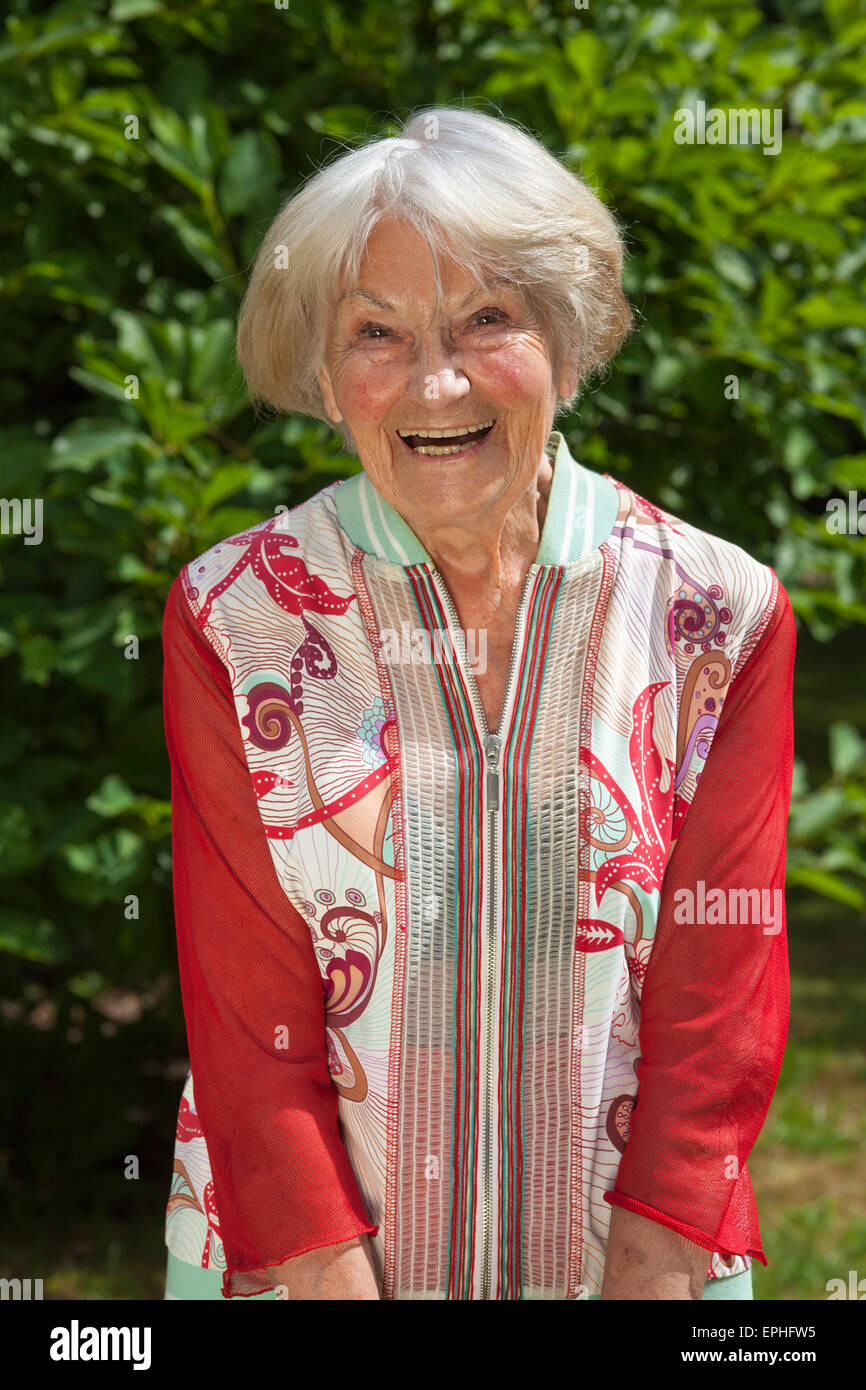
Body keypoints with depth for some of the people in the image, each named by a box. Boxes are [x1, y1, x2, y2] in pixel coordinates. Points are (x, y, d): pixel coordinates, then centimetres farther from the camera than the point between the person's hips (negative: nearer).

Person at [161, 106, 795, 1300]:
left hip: (631, 1256, 1)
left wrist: (656, 1265, -11)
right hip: (296, 1255, 0)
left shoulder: (718, 615, -6)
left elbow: (719, 989, -5)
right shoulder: (233, 619, -7)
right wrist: (328, 1274, -14)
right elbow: (246, 996, -8)